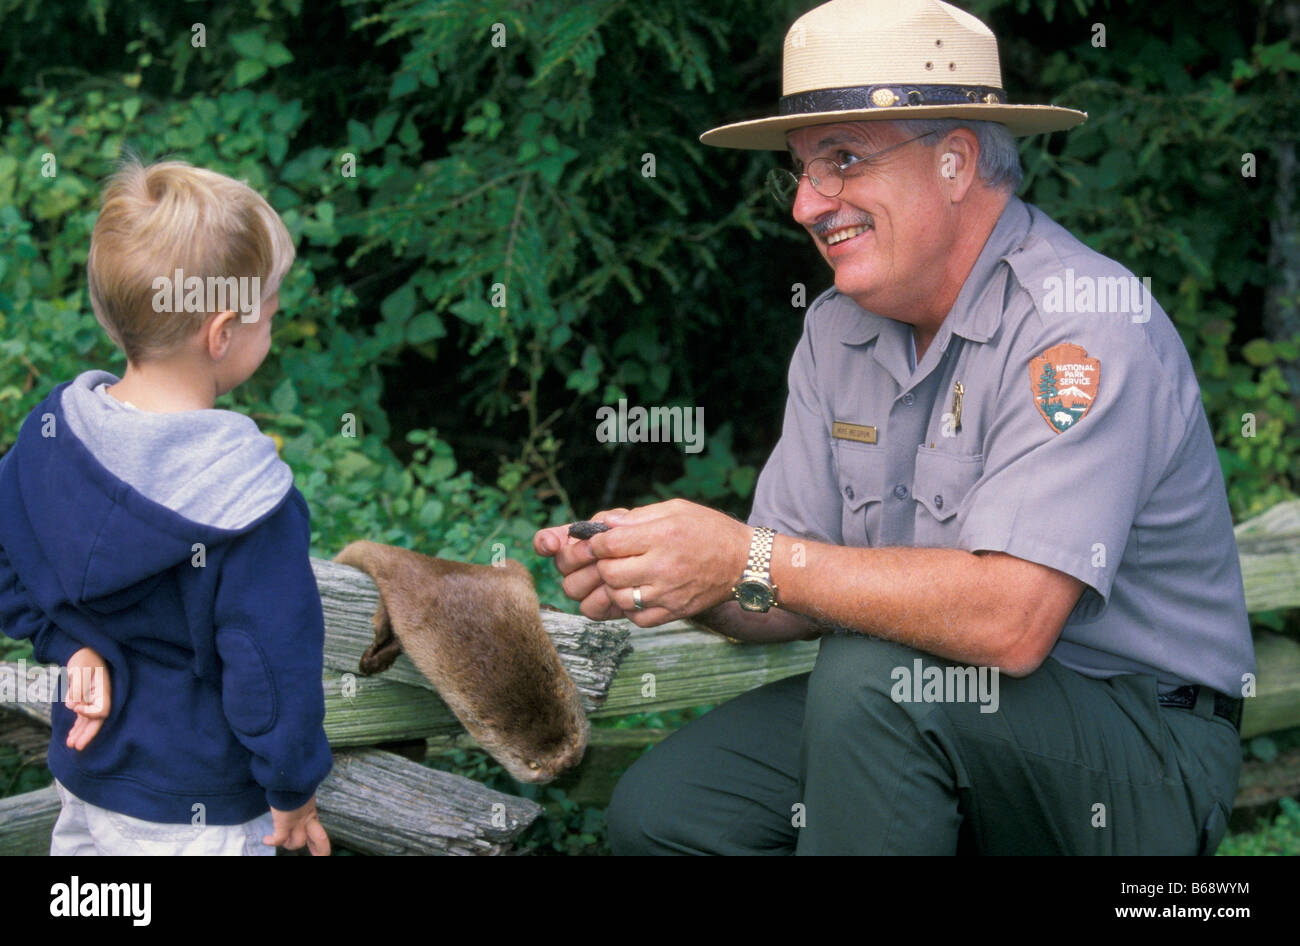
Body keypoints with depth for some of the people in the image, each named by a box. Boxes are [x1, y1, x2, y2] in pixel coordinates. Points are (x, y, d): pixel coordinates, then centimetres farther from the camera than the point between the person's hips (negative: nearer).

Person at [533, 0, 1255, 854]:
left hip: (1143, 740, -7)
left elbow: (1011, 620, -33)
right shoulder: (838, 330, 4)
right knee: (661, 810, -5)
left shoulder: (1084, 326, -22)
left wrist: (748, 558, -27)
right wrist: (654, 579, -17)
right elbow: (805, 600, 4)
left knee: (871, 678, -32)